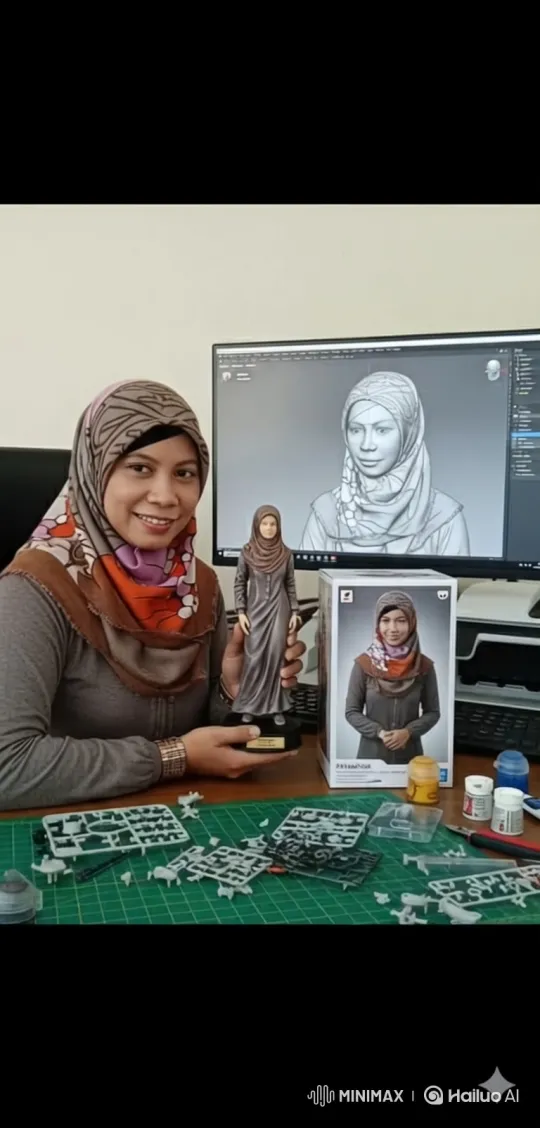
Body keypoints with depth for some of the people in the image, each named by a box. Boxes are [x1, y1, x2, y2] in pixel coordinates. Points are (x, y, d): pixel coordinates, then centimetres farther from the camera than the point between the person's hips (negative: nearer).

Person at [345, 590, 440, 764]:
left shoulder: (424, 666, -5)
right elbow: (351, 712, -3)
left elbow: (433, 712, 2)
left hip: (410, 755, 1)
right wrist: (379, 732, -16)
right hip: (371, 753, -1)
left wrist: (408, 732, -14)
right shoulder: (364, 664, -7)